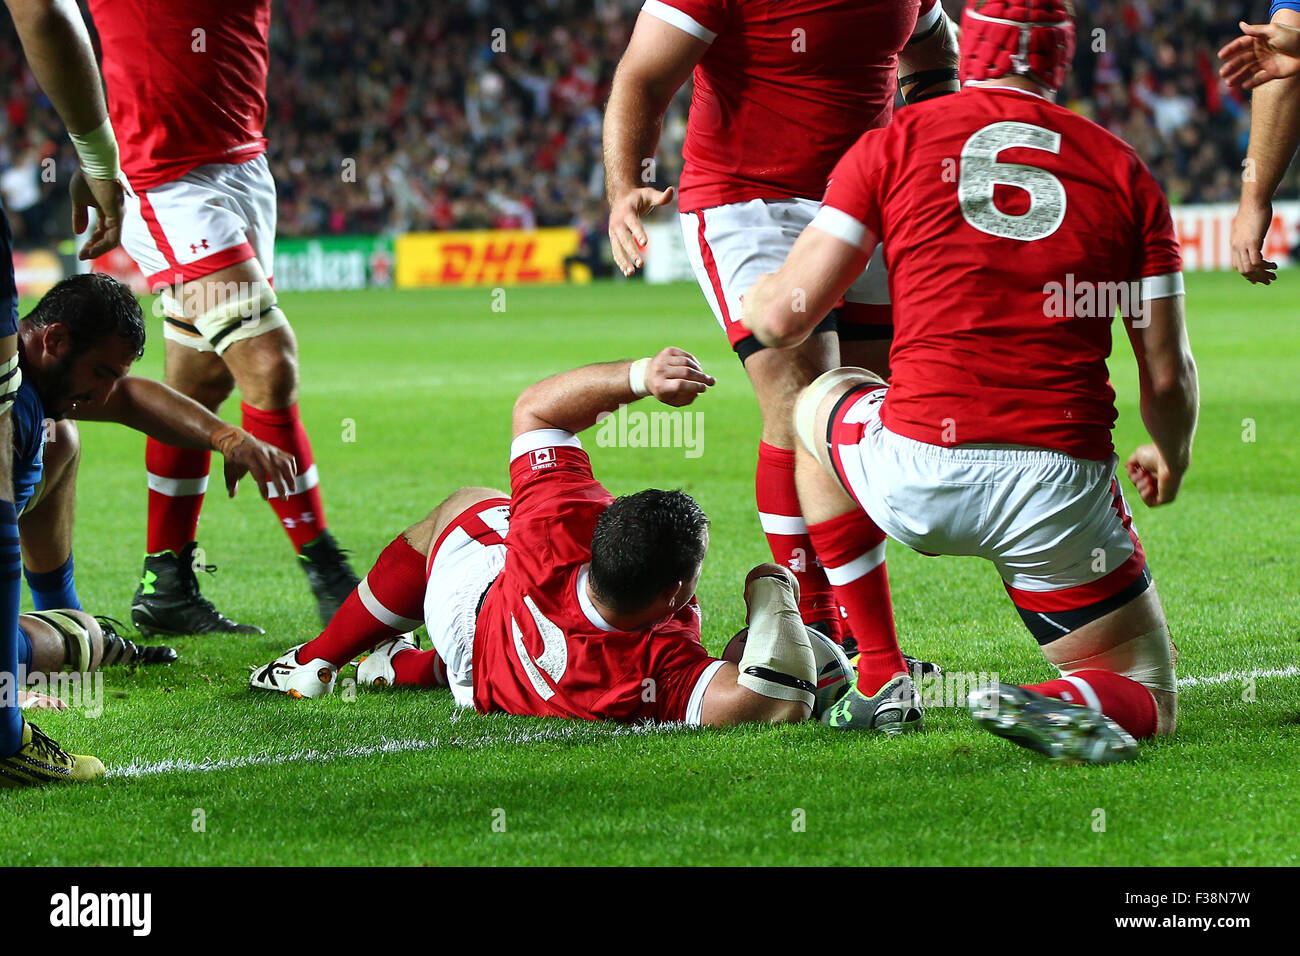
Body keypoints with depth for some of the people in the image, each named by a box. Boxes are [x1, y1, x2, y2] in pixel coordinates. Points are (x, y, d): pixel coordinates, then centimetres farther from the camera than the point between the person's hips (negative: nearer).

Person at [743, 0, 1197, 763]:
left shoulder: (894, 145, 5)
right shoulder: (1124, 172, 8)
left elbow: (782, 319, 3)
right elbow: (1169, 376, 8)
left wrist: (752, 295, 28)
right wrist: (1172, 458, 31)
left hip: (920, 482, 0)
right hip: (1064, 489, 0)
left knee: (821, 407, 34)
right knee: (1146, 698, 18)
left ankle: (882, 680, 28)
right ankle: (1059, 705, -20)